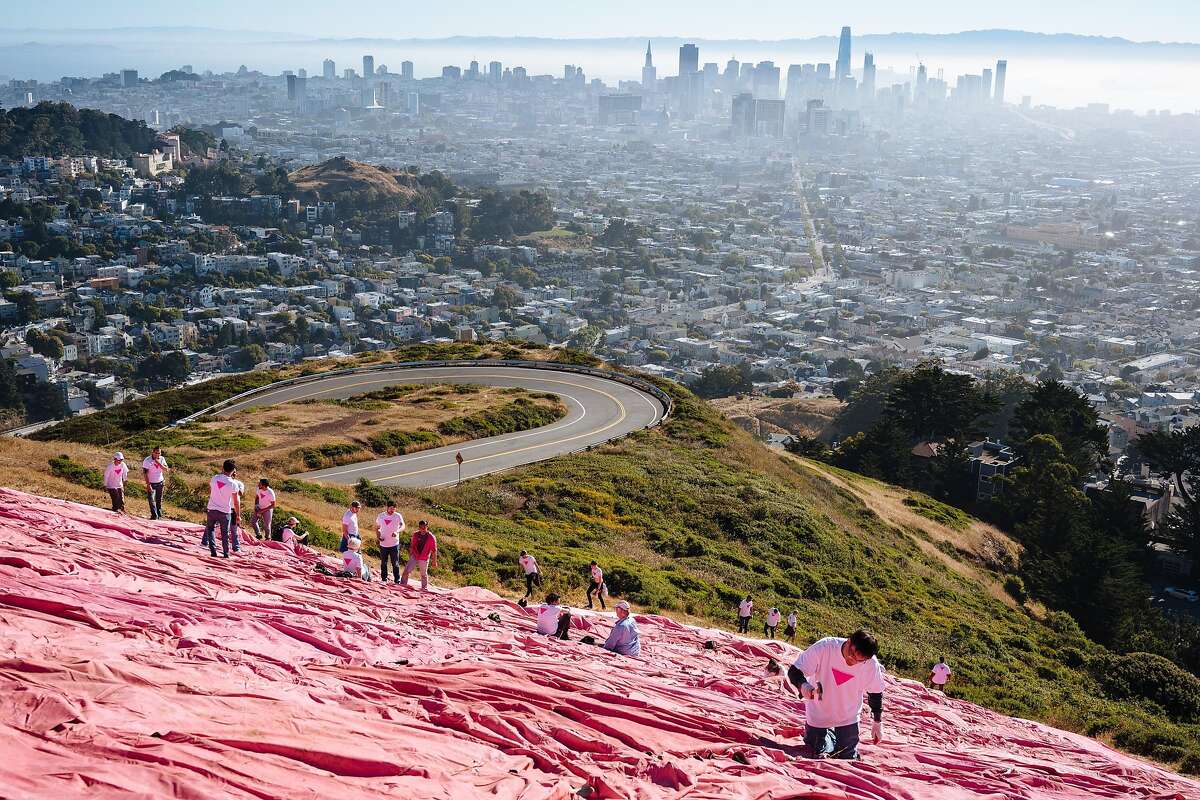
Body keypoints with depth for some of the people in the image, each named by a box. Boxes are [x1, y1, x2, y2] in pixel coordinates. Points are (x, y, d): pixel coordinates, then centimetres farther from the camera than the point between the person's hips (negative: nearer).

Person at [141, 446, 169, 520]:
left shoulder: (162, 459, 0)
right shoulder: (147, 460, -14)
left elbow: (166, 470, -6)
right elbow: (145, 473, -15)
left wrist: (159, 463, -20)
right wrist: (148, 484, -21)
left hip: (160, 483, 4)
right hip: (151, 483, -4)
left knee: (159, 500, 12)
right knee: (151, 500, -12)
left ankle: (159, 515, 22)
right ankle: (154, 516, -8)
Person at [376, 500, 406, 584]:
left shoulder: (398, 516, -5)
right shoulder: (381, 516, 3)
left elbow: (403, 525, -13)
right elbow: (377, 528, 13)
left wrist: (397, 531, -33)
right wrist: (379, 536, -4)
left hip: (394, 544, -3)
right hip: (383, 544, 3)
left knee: (395, 563, -1)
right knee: (383, 563, 12)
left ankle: (397, 580, 6)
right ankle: (384, 579, 25)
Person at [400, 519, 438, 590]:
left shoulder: (431, 537, -15)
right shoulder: (416, 534, -3)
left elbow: (434, 550, -10)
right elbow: (412, 545, 11)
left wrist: (434, 562, -9)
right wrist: (410, 554, 13)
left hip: (424, 559, -3)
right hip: (414, 556, 3)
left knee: (424, 574, 11)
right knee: (406, 571, -3)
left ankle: (424, 588, 27)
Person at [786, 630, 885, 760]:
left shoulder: (871, 664, -24)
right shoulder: (824, 647, -32)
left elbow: (875, 694, -5)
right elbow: (794, 671, -26)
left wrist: (877, 723, 5)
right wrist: (803, 685, -47)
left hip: (848, 718, 1)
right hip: (819, 714, -1)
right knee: (820, 757, 8)